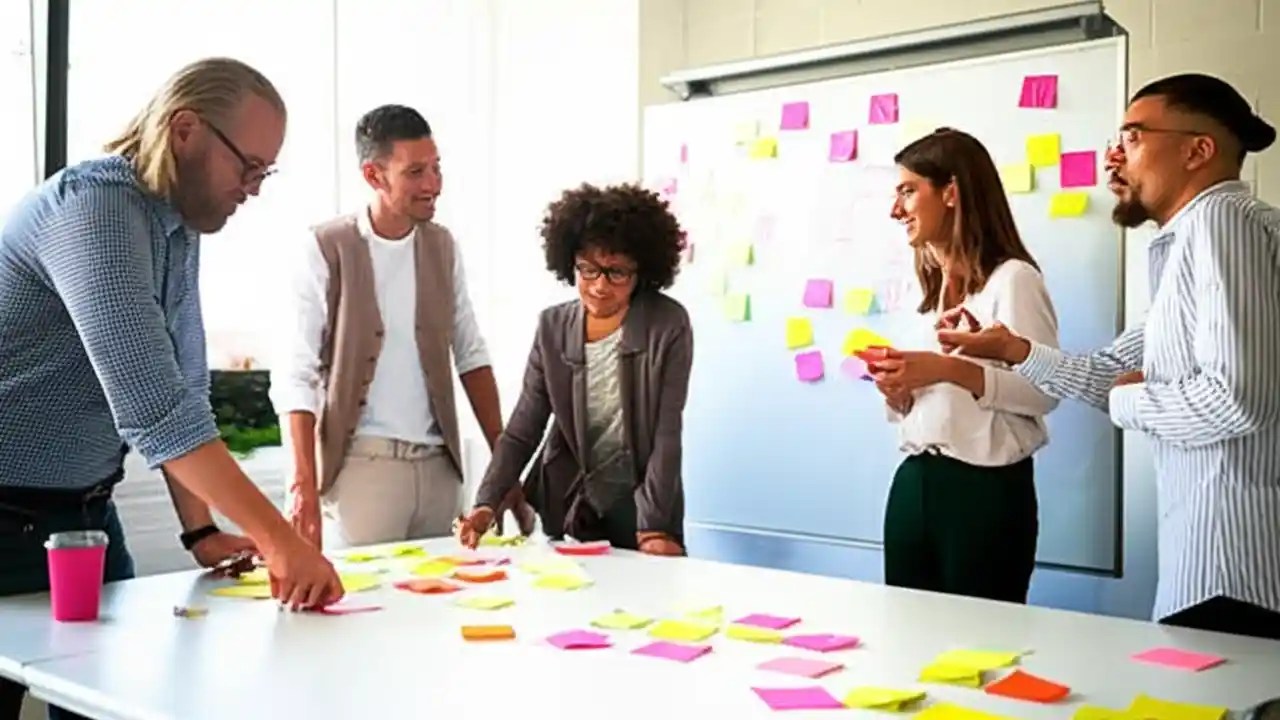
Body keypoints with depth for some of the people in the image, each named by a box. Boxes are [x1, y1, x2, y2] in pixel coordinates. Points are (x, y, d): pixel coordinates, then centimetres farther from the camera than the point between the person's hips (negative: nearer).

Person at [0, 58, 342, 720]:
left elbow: (180, 391, 9)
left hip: (85, 514, 8)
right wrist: (276, 538, -34)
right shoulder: (95, 207, -24)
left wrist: (200, 530, 3)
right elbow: (151, 405, -33)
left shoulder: (180, 226, 6)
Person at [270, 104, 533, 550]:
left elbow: (471, 356, 12)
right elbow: (296, 375, -9)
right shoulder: (325, 250, -7)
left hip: (439, 464, 4)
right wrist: (304, 486, -18)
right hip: (363, 462, -4)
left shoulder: (441, 246, 7)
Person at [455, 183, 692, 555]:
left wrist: (653, 524, -21)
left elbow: (667, 433, -14)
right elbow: (522, 430, -3)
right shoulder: (554, 326, -2)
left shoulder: (668, 325, -12)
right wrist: (487, 503, -16)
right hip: (568, 506, 3)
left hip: (638, 502, -2)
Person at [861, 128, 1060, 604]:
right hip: (913, 485, 7)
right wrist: (897, 392, 2)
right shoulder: (925, 288, 16)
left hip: (987, 490, -7)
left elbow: (1045, 390, -16)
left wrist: (950, 371, -23)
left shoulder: (1011, 279, -8)